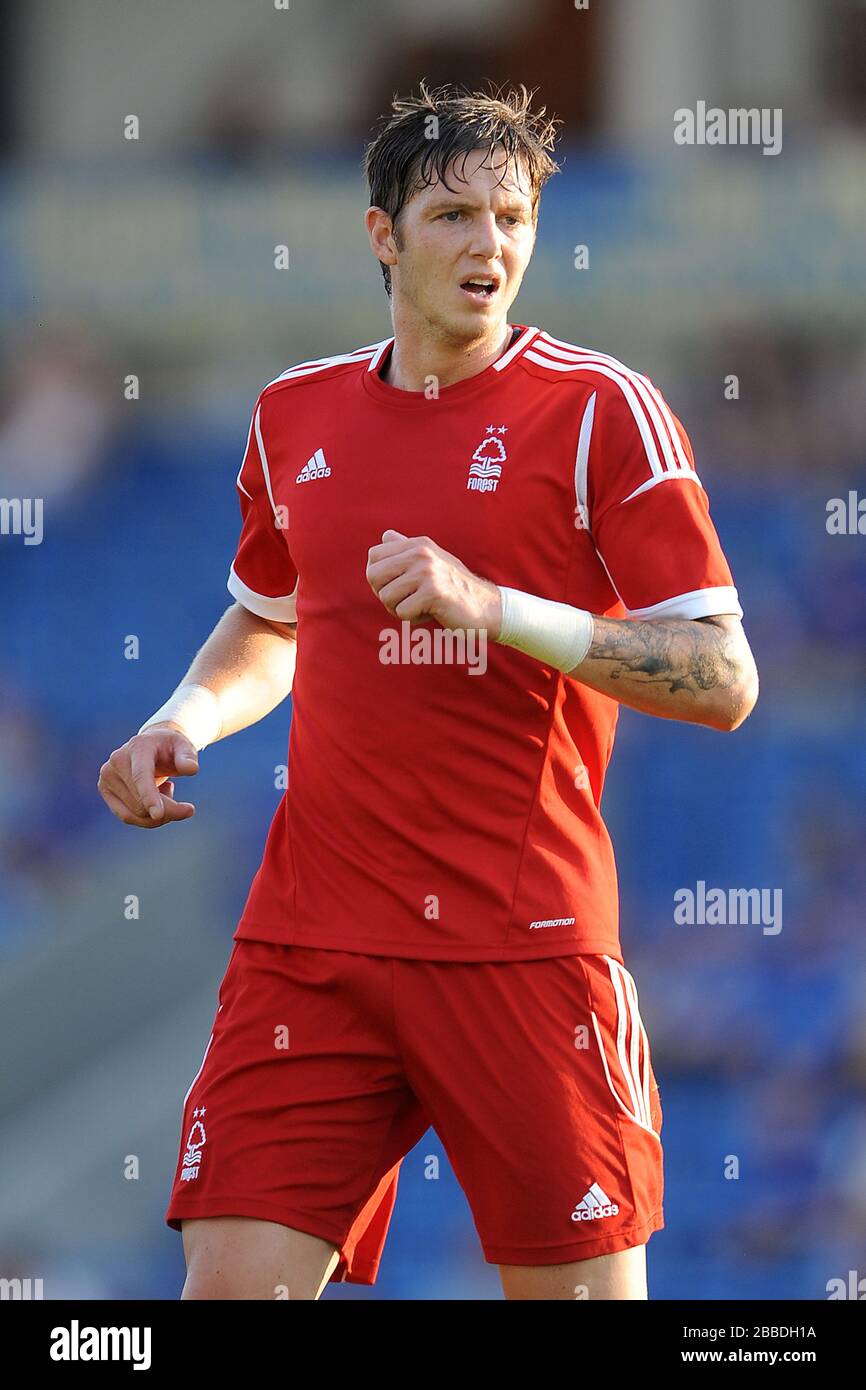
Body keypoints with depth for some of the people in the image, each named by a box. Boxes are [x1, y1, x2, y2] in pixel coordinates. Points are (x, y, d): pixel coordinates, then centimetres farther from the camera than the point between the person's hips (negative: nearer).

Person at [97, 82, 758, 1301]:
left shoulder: (600, 410, -3)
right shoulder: (296, 416, 12)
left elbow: (722, 680, -8)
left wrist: (491, 606, -18)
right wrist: (185, 720, 10)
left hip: (526, 945, -3)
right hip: (310, 937, 3)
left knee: (583, 1288, -2)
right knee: (232, 1284, -8)